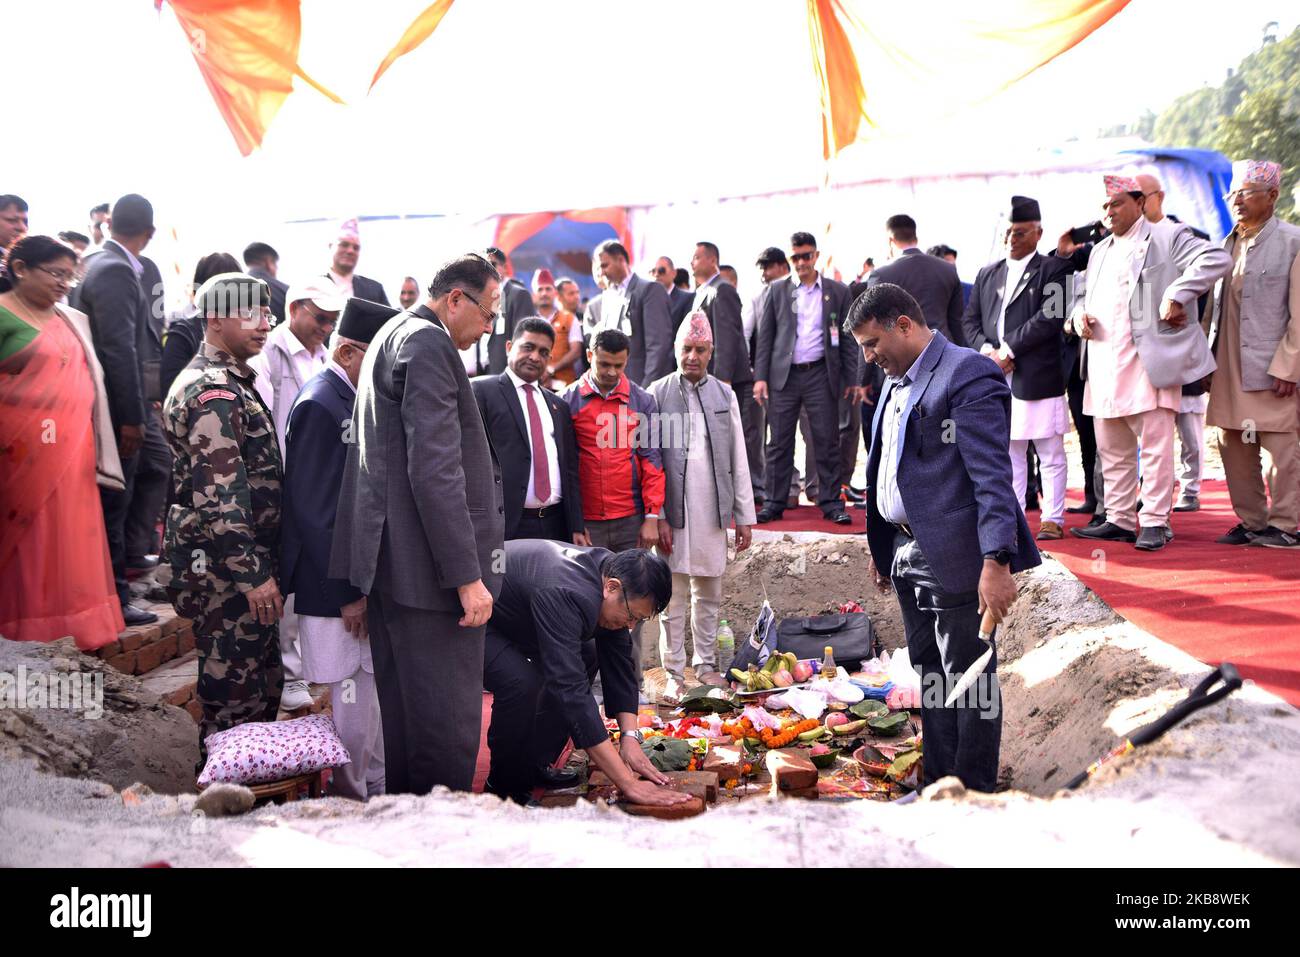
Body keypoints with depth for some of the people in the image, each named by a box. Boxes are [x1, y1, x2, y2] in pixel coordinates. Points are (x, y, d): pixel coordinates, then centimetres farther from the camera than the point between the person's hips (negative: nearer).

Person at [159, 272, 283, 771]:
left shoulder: (229, 382, 17)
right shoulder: (215, 393, -17)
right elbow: (220, 496, -23)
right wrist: (254, 574, -22)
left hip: (231, 564, 11)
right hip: (226, 567, -11)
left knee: (262, 683, 19)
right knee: (235, 693, -1)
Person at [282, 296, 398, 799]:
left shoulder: (352, 400, 11)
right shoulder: (320, 405, -18)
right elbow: (312, 509, -21)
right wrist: (348, 592, -19)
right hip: (339, 587, -9)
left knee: (377, 687, 18)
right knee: (355, 695, 2)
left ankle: (376, 785, 32)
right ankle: (350, 795, 18)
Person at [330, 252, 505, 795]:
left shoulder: (393, 335, 20)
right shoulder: (429, 345, -14)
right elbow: (435, 471, -22)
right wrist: (467, 575, -21)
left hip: (390, 561, 11)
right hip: (428, 567, -11)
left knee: (404, 712, 19)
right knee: (450, 720, -3)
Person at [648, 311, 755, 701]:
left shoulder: (724, 394, 11)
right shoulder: (658, 393, 0)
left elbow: (738, 460, 11)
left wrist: (745, 515, 7)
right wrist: (657, 516, -9)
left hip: (712, 512, 3)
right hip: (673, 512, -3)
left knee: (709, 595, 11)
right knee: (673, 598, 1)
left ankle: (706, 666, 24)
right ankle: (675, 675, 11)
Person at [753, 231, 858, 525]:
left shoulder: (837, 291, 7)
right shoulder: (778, 290, 8)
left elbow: (847, 337, 7)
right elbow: (765, 335, 7)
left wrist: (851, 379, 1)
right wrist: (760, 376, -2)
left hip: (821, 374, 0)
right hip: (784, 375, 1)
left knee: (827, 441, 2)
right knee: (779, 443, 3)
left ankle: (831, 502, 10)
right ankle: (774, 503, 10)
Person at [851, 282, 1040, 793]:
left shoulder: (968, 375, -13)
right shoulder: (897, 382, 15)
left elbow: (992, 476, -20)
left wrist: (997, 562, -25)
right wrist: (882, 548, 21)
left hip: (954, 558, -9)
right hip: (907, 554, 9)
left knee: (969, 682, 3)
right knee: (929, 676, 17)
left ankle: (975, 793, 17)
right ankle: (938, 784, 30)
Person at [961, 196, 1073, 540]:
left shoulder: (1052, 269, 0)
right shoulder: (987, 274, 17)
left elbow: (1051, 317, -13)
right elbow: (970, 319, 13)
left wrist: (1009, 349, -15)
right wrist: (987, 350, -6)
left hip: (1038, 376, -5)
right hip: (997, 377, 5)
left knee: (1050, 454, 3)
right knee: (1008, 453, 10)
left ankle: (1053, 518, 11)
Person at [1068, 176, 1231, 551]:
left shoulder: (1168, 239, 0)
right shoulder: (1099, 251, 22)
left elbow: (1217, 261, -13)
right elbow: (1085, 295, 29)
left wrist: (1176, 296, -21)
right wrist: (1080, 315, 7)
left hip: (1147, 363, -7)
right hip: (1103, 368, 7)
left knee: (1155, 447, -5)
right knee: (1112, 451, 11)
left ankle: (1155, 523, 1)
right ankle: (1118, 521, 20)